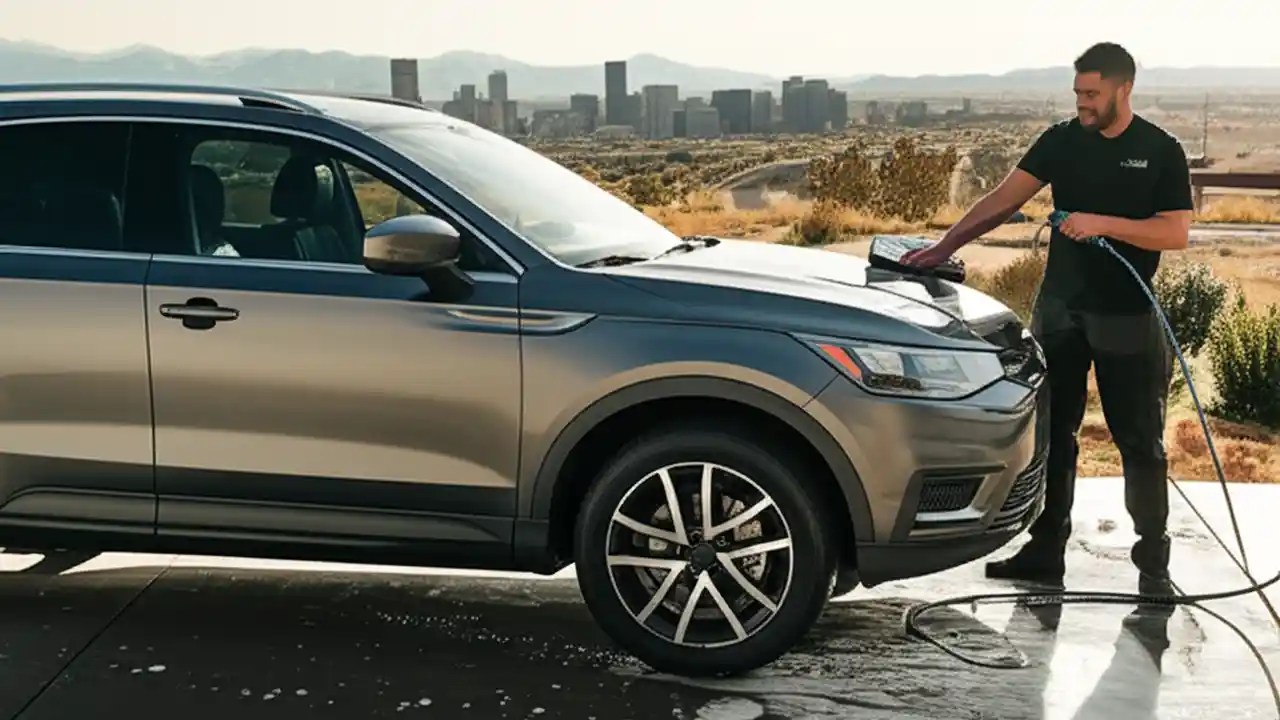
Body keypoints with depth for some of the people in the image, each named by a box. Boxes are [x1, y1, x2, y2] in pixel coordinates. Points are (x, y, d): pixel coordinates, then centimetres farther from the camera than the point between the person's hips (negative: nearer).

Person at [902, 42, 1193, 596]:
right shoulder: (1062, 141, 2)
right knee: (1050, 435, 8)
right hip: (1059, 310, 3)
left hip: (1127, 317, -3)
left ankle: (1153, 565, 15)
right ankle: (1044, 554, 18)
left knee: (1141, 443, 4)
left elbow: (1176, 233, -11)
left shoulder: (1161, 152, -5)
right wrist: (944, 246, -15)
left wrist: (1103, 224, -23)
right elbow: (1004, 199, -5)